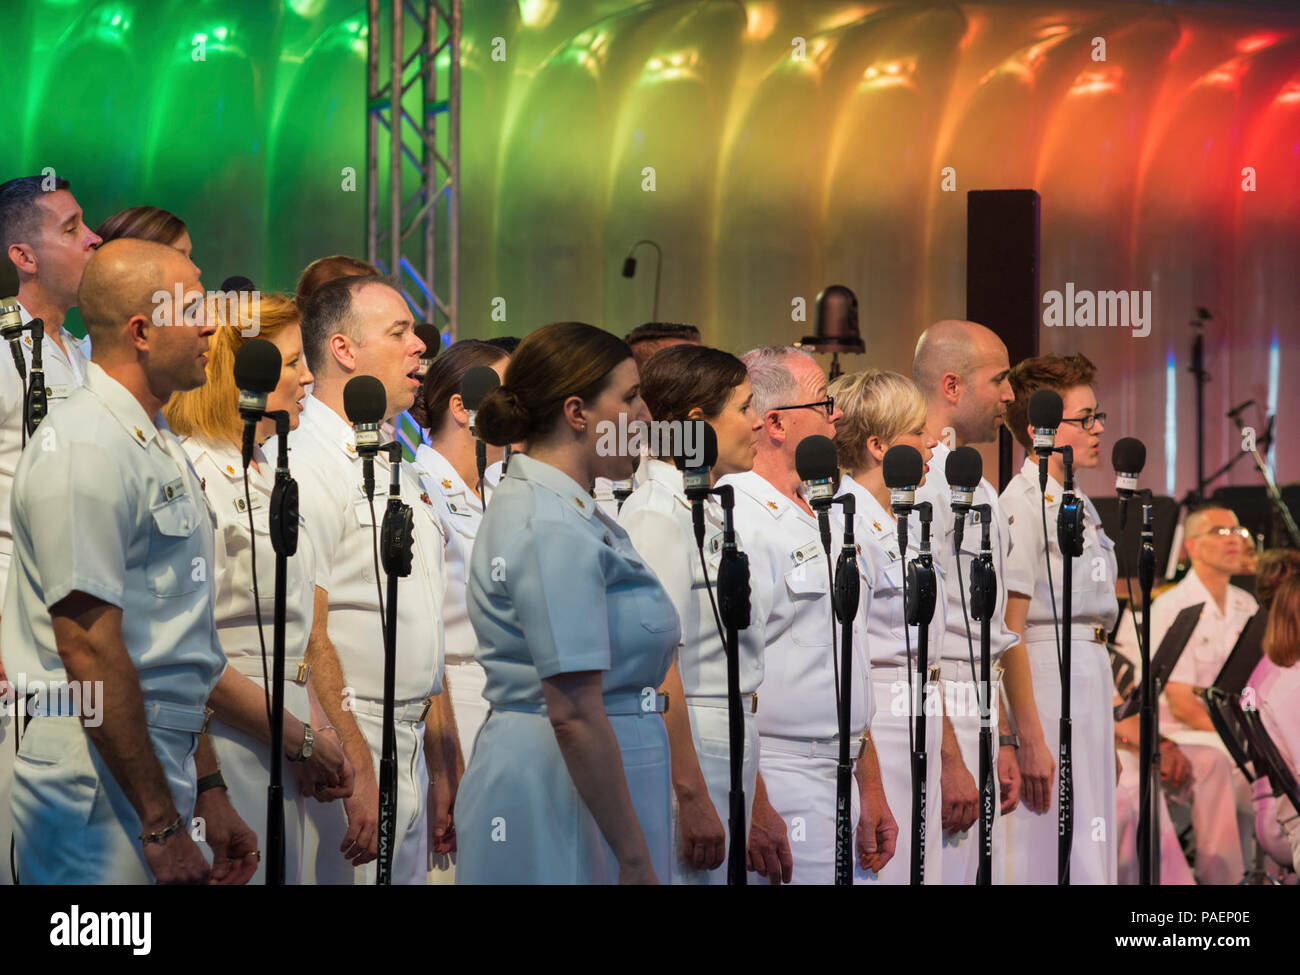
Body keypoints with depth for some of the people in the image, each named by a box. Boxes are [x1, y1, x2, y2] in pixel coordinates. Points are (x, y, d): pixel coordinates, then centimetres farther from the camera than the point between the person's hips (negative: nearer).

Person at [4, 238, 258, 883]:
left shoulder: (158, 449, 18)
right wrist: (161, 825, -21)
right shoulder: (82, 450, -14)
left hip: (157, 788, 9)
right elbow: (88, 650, -20)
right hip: (100, 802, -9)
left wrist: (208, 793, 19)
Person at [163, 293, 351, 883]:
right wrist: (303, 738, -13)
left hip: (281, 763, 9)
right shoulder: (191, 475, -13)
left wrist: (318, 735, 4)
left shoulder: (267, 475, 16)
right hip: (221, 754, -9)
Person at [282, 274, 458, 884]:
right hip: (343, 756, -9)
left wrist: (445, 773, 18)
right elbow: (308, 638, -18)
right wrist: (356, 773, -21)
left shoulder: (397, 473, 18)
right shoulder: (304, 467, -12)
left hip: (412, 758, 9)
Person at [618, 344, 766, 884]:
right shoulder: (657, 515, -14)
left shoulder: (709, 511, 15)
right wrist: (693, 797, -22)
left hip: (725, 746, 9)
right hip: (682, 753, -9)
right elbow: (656, 670, -19)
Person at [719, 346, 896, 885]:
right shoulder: (735, 523, -13)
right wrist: (752, 810, -23)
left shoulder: (820, 520, 18)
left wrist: (871, 791, 19)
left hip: (839, 781, 9)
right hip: (777, 786, -9)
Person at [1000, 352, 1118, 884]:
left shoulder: (1077, 504, 17)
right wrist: (1026, 731, -19)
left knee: (1091, 842, 10)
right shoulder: (1024, 503, -12)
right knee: (1052, 844, -8)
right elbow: (1010, 628, -16)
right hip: (1047, 670, -10)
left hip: (1091, 666, 10)